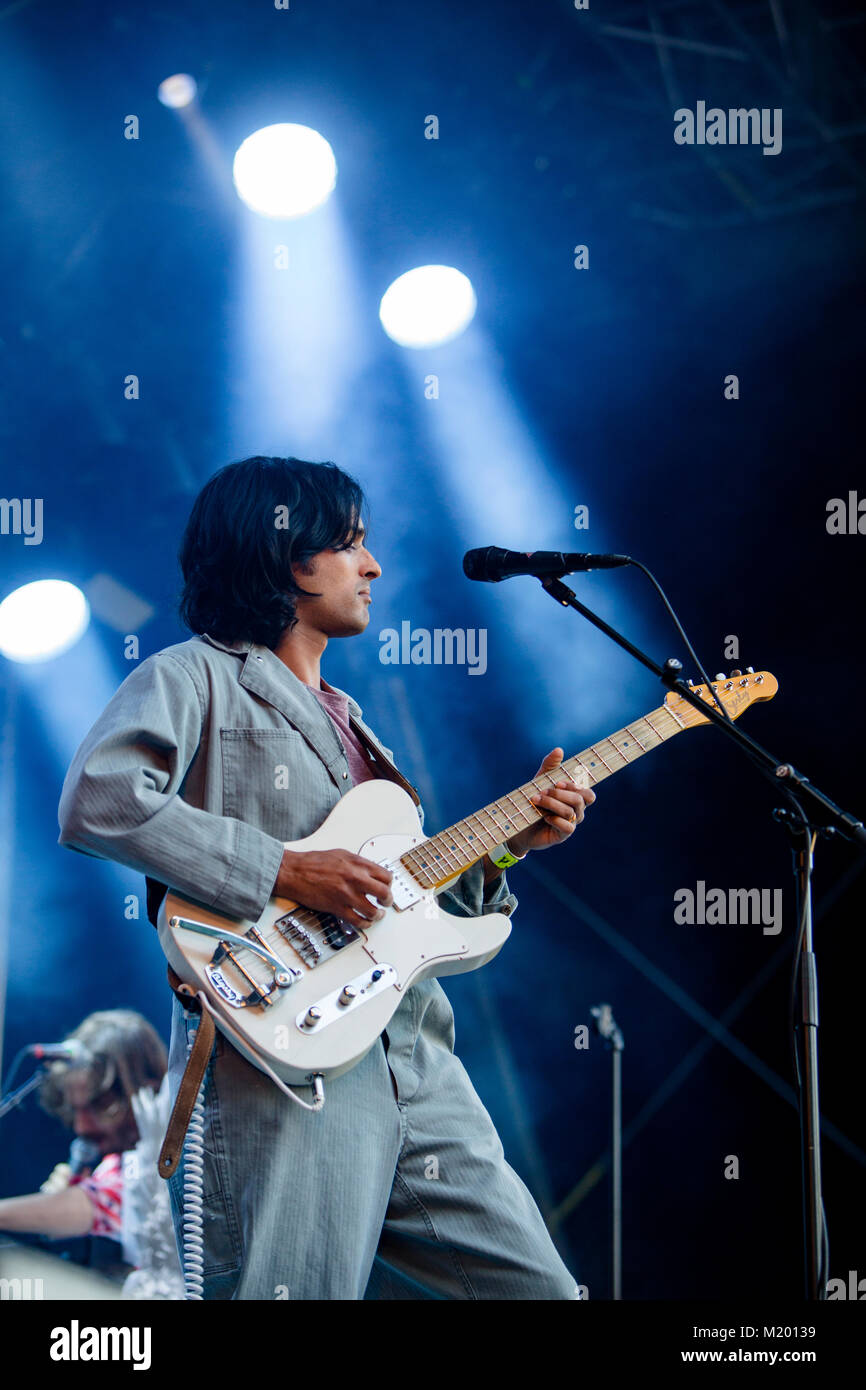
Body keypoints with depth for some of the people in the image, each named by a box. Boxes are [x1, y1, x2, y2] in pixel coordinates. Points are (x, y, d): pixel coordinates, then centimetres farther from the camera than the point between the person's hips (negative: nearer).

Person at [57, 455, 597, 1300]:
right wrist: (284, 872, -19)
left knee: (536, 1288, 8)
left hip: (417, 1069, 8)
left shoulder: (342, 721, 26)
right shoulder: (196, 677, 0)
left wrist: (507, 840, 11)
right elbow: (98, 801, -20)